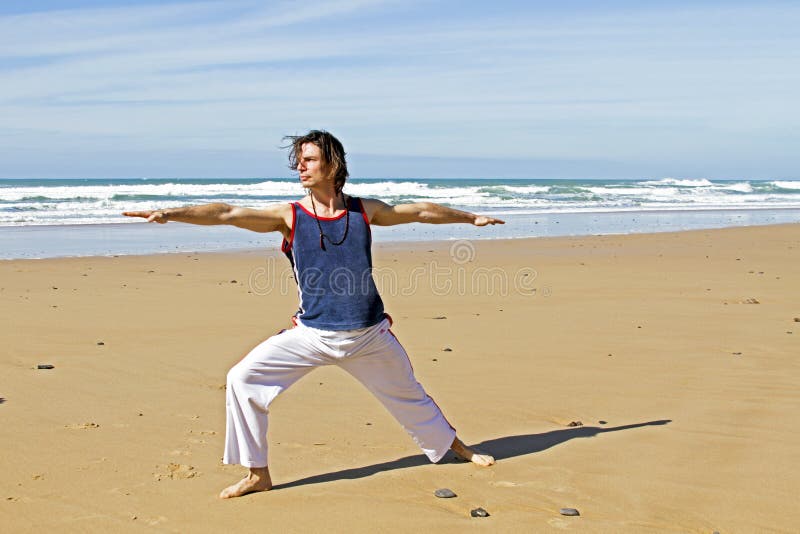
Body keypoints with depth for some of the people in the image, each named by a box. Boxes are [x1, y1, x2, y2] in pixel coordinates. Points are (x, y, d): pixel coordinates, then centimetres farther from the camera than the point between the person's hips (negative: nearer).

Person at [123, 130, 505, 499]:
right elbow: (227, 214, -18)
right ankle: (257, 474, 2)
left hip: (369, 336, 1)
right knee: (243, 379, -13)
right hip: (312, 335, 0)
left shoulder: (365, 211, -2)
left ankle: (456, 447, 45)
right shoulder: (289, 216, -6)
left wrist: (469, 217, 24)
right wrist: (169, 213, -31)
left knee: (409, 395, 16)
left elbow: (420, 211, 13)